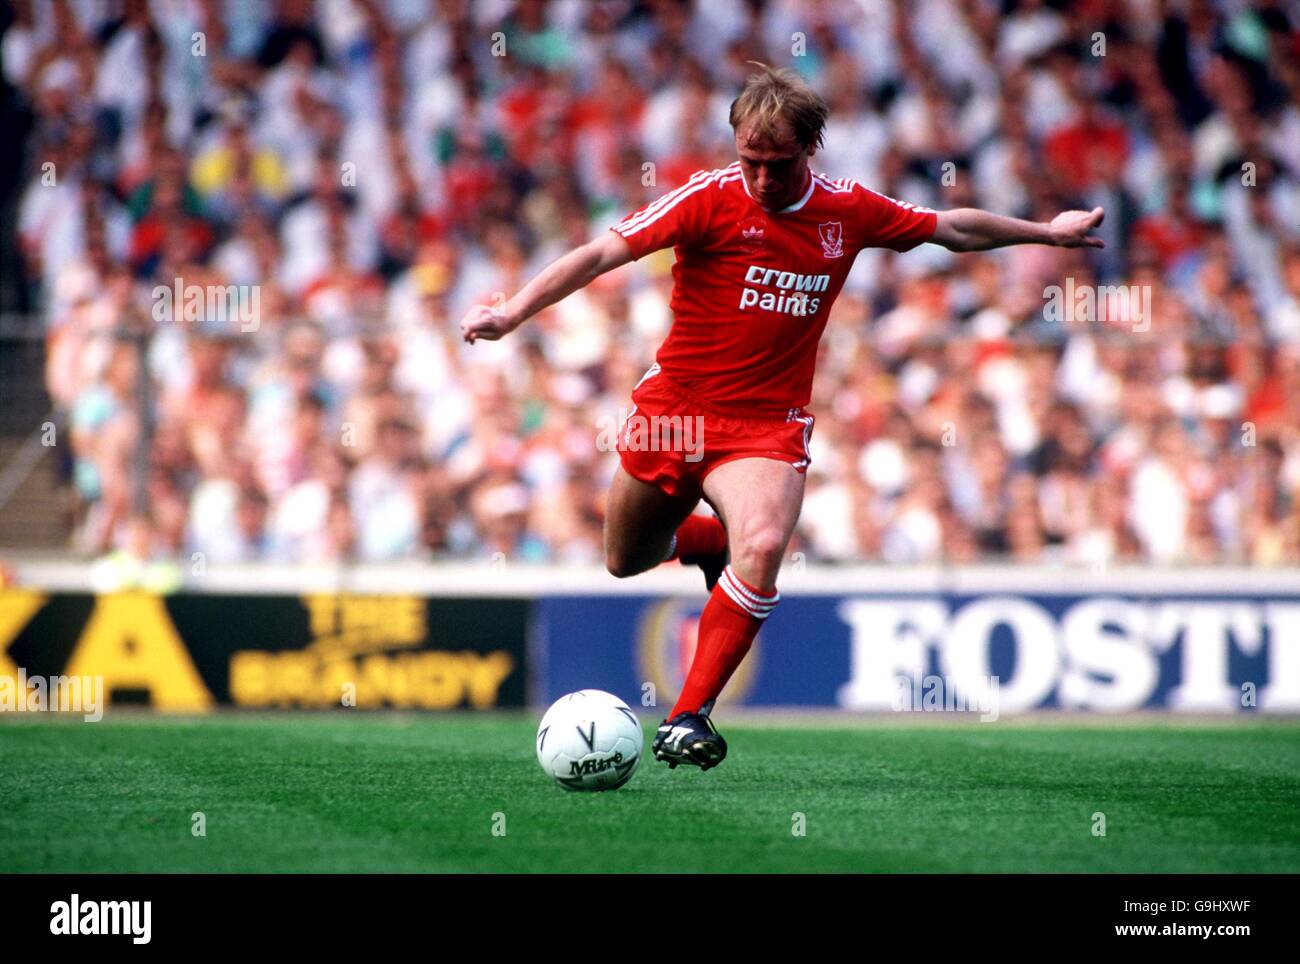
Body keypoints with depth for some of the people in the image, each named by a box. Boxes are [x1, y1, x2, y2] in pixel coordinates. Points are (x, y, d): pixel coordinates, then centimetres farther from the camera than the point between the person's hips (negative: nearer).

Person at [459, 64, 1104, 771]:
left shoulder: (847, 211, -1)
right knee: (625, 562, 15)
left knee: (762, 547, -28)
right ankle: (702, 537, 51)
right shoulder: (710, 199, -12)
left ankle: (690, 716, -20)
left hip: (768, 425, 0)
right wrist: (512, 313, -27)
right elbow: (603, 252, -17)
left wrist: (1047, 232, 25)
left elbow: (951, 228, 16)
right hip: (674, 408, 0)